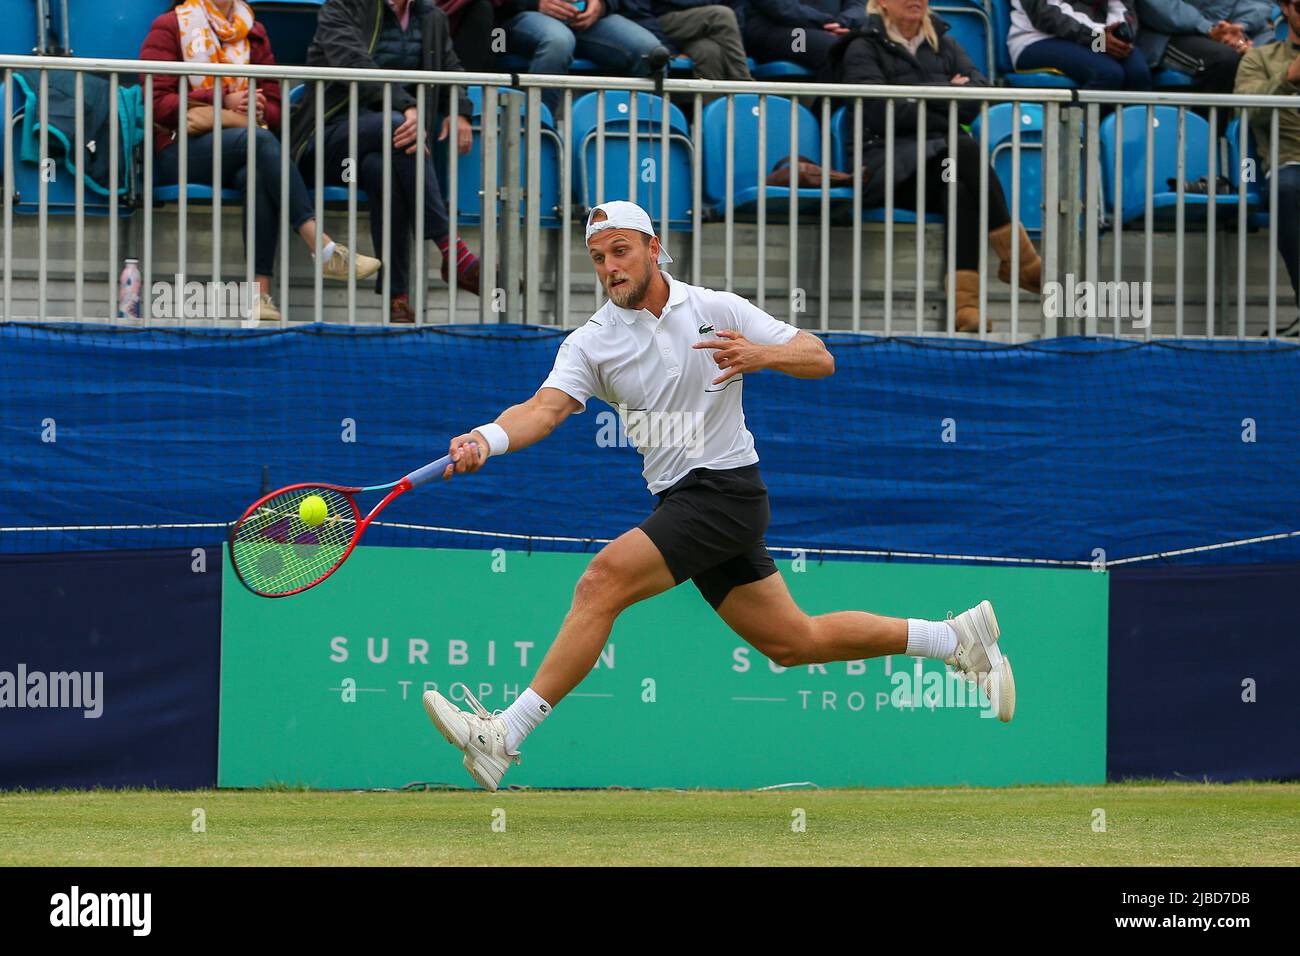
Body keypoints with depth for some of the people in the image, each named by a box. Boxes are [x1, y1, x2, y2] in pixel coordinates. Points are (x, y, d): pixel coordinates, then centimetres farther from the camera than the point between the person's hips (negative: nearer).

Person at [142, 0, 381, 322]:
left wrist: (257, 110, -8)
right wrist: (225, 102, -12)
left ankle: (261, 292, -46)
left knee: (257, 177, -35)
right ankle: (323, 248, -46)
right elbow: (157, 102, -4)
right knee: (259, 140, -35)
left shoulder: (253, 32, 20)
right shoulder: (169, 27, 8)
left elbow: (274, 107, 16)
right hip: (180, 148, -3)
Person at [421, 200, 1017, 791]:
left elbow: (820, 359, -1)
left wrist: (763, 355, -22)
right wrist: (487, 440, -35)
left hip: (726, 492, -6)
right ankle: (957, 638, 30)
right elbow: (546, 408, -14)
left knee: (603, 582, -23)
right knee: (795, 643, 13)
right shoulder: (591, 342, 3)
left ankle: (505, 737, -23)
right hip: (678, 499, 6)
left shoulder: (716, 310, -3)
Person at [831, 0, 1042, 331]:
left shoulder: (944, 45, 24)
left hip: (948, 155, 4)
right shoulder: (863, 49, 10)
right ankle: (1021, 261, -35)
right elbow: (880, 111, -7)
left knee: (962, 191, -34)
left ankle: (965, 302, -46)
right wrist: (949, 94, -1)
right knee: (967, 151, -34)